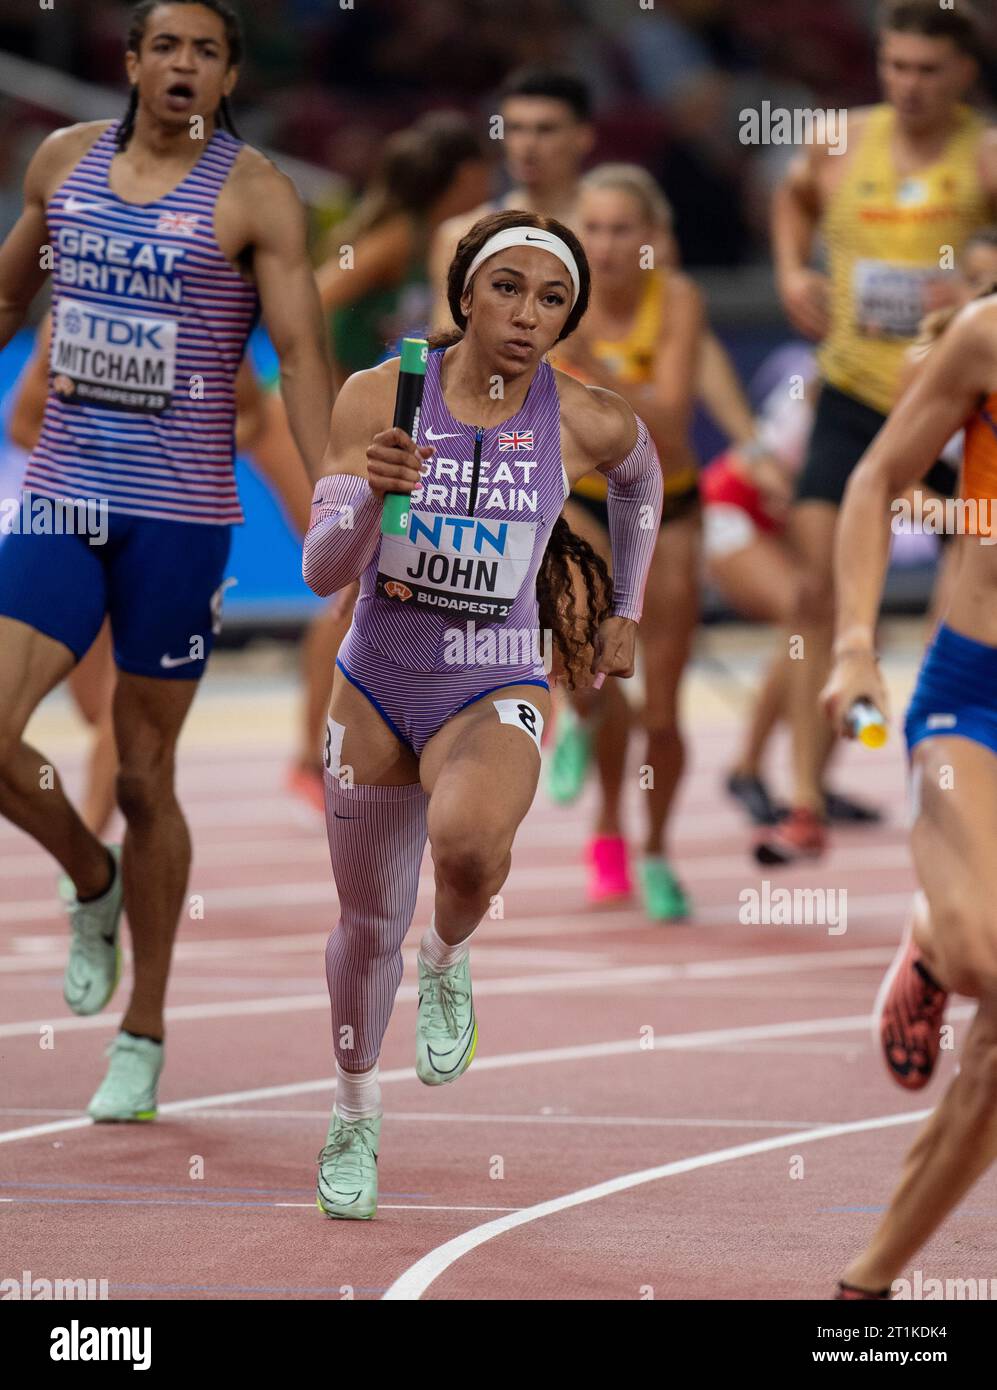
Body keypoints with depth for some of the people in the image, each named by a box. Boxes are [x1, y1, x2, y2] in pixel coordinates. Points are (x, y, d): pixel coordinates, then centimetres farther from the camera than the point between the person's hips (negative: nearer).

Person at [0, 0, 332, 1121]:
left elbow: (301, 357, -8)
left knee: (143, 776, 4)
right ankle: (93, 882, 19)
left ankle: (142, 1038, 18)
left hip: (178, 518, -3)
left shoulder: (254, 195, -5)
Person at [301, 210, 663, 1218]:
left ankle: (447, 960, 2)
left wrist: (625, 615, 21)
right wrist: (371, 494, -33)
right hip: (376, 689, 1)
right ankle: (355, 1113, 42)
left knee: (468, 841, -34)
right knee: (366, 922, 14)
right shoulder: (377, 397, -12)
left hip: (494, 694, -1)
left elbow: (642, 481, 16)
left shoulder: (589, 423, -10)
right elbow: (323, 573, -14)